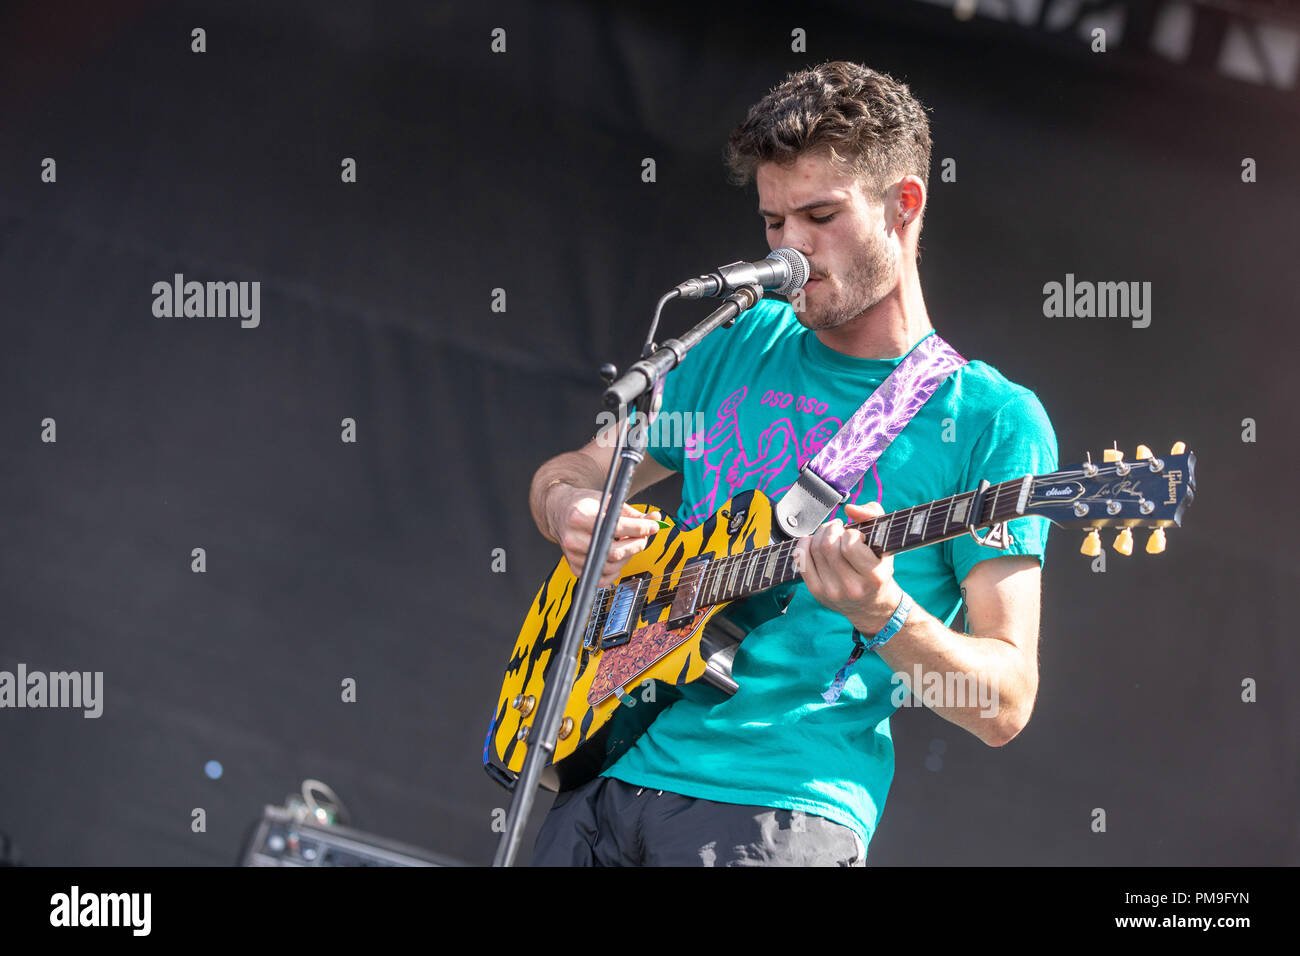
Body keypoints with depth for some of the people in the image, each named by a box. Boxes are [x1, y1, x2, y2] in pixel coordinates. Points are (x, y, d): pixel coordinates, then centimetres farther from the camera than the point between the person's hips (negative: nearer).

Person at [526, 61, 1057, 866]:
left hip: (788, 812, -4)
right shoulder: (744, 346, 15)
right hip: (608, 774, 4)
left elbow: (1003, 706, -5)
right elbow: (566, 475, 26)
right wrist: (570, 510, 2)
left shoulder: (990, 419, 0)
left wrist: (884, 617, -23)